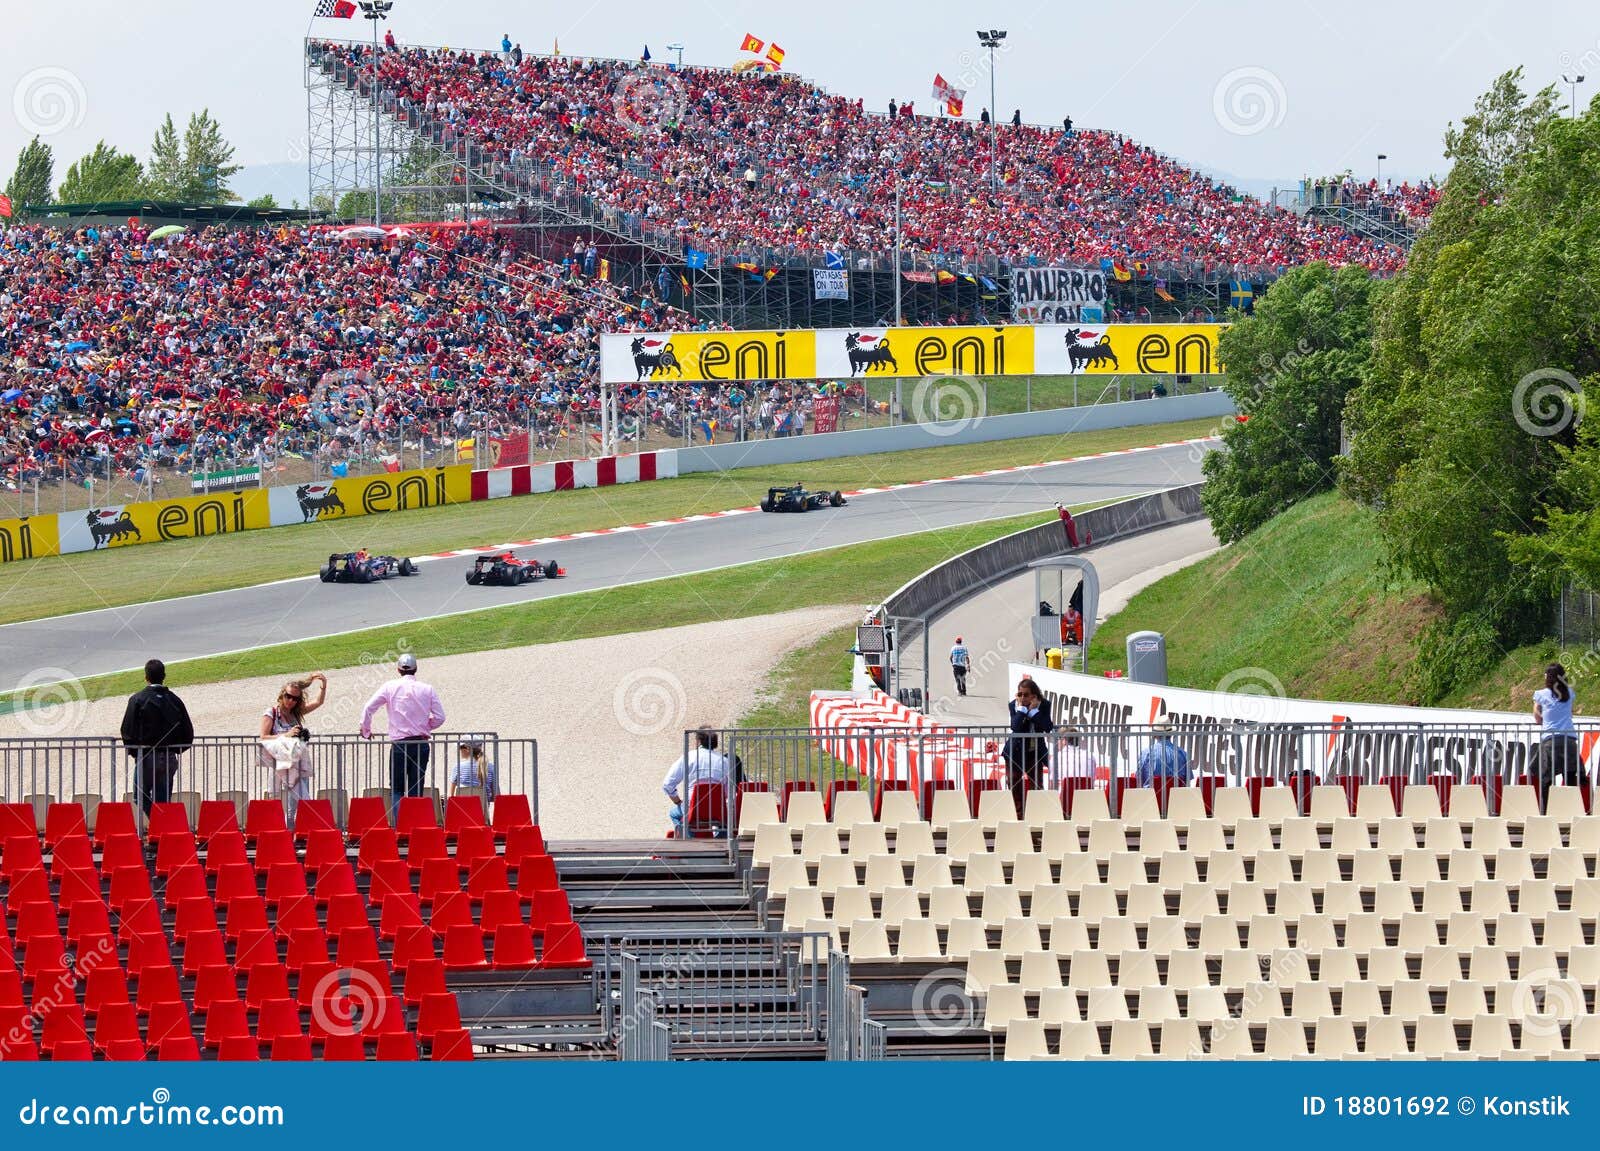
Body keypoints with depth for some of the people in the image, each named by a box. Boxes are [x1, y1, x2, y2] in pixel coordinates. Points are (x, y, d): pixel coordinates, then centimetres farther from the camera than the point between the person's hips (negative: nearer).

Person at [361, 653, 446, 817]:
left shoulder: (390, 687, 0)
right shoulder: (427, 689, 2)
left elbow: (368, 709, -2)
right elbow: (440, 717, 1)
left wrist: (366, 731, 15)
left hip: (399, 743, -2)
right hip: (421, 743, 2)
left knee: (396, 788, 5)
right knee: (416, 790, 7)